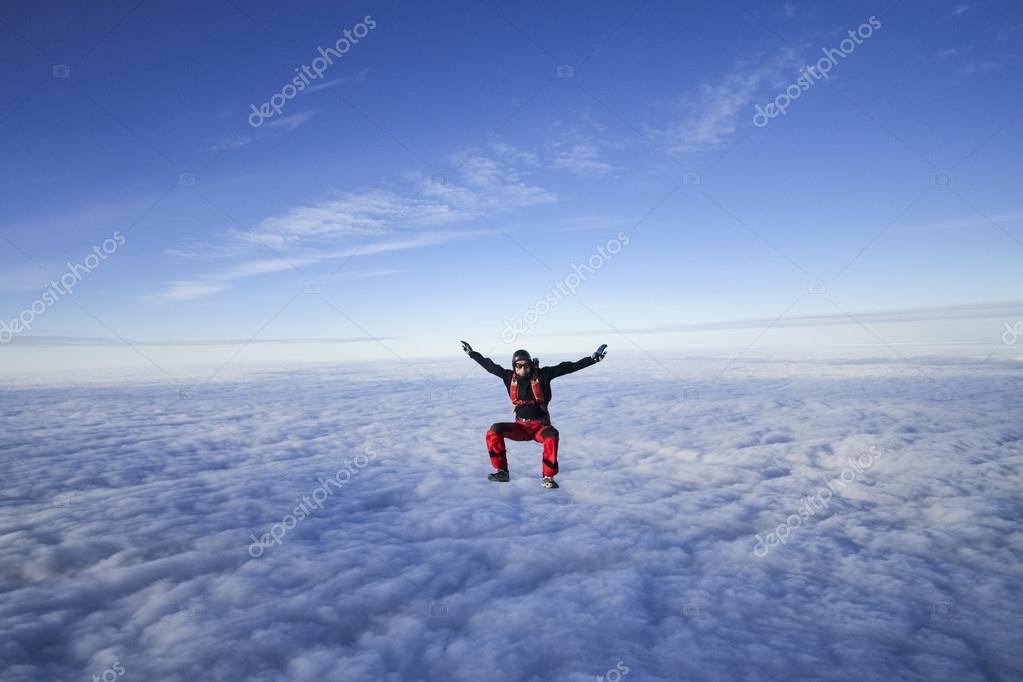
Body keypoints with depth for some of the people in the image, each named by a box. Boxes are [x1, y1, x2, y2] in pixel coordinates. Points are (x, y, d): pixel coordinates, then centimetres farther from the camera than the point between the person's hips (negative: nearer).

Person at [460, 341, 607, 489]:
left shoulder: (541, 375, -11)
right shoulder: (510, 377, -3)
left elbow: (568, 367, -15)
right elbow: (490, 365, 10)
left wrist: (593, 359, -19)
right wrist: (472, 353, 16)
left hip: (540, 425, -3)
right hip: (520, 426, 3)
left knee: (551, 436, -36)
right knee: (494, 431, -18)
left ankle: (548, 477, -24)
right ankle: (502, 471, -8)